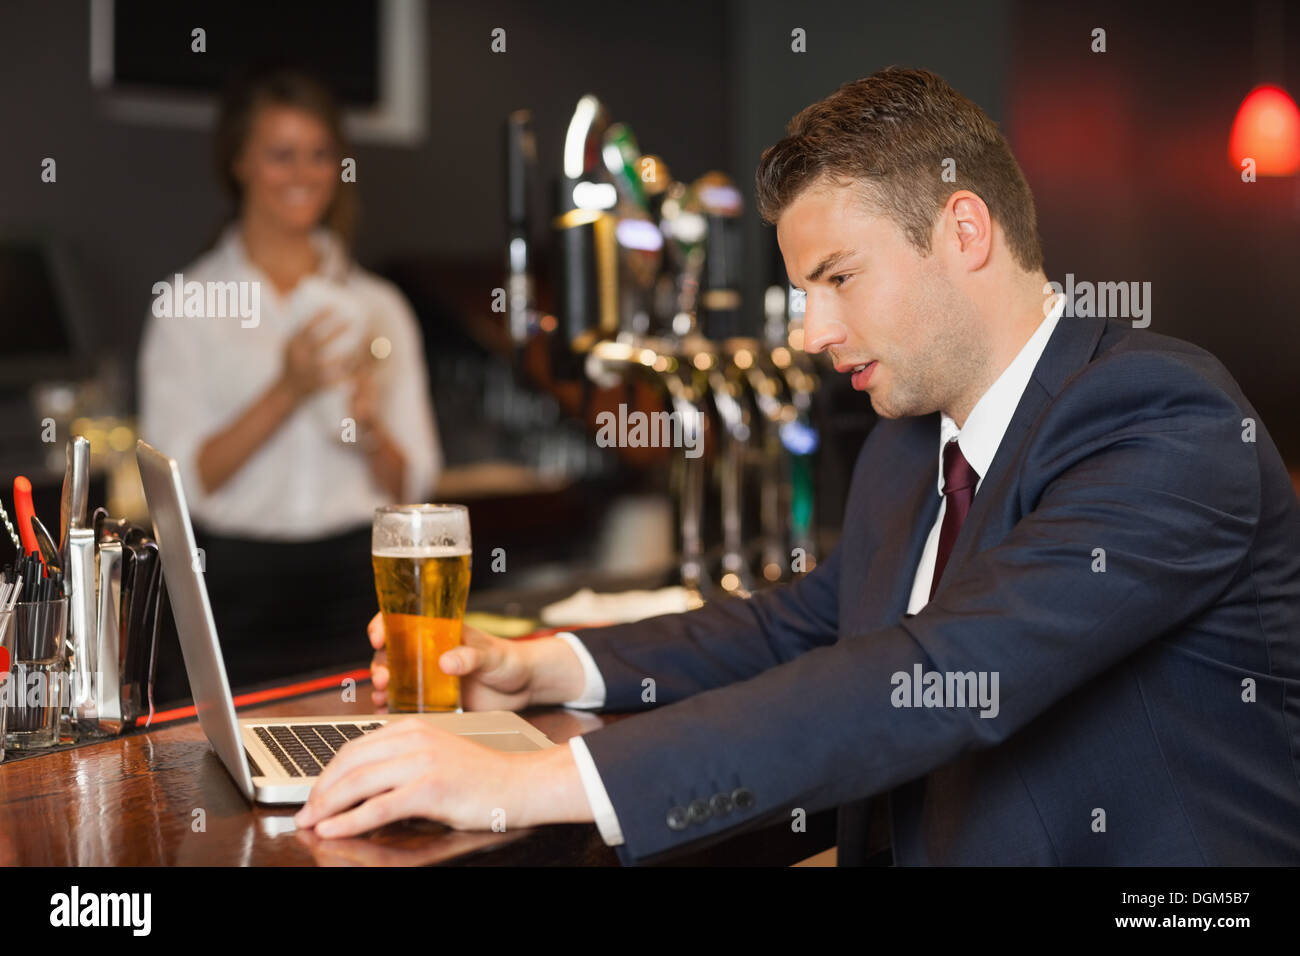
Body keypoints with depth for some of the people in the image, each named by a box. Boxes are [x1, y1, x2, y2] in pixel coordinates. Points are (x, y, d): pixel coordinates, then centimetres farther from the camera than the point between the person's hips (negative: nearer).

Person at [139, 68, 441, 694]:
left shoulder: (380, 307, 9)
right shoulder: (187, 302, 2)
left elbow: (411, 486, 8)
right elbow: (180, 478, -7)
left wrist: (369, 429, -12)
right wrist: (287, 393, -17)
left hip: (354, 578, 2)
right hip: (235, 584, -2)